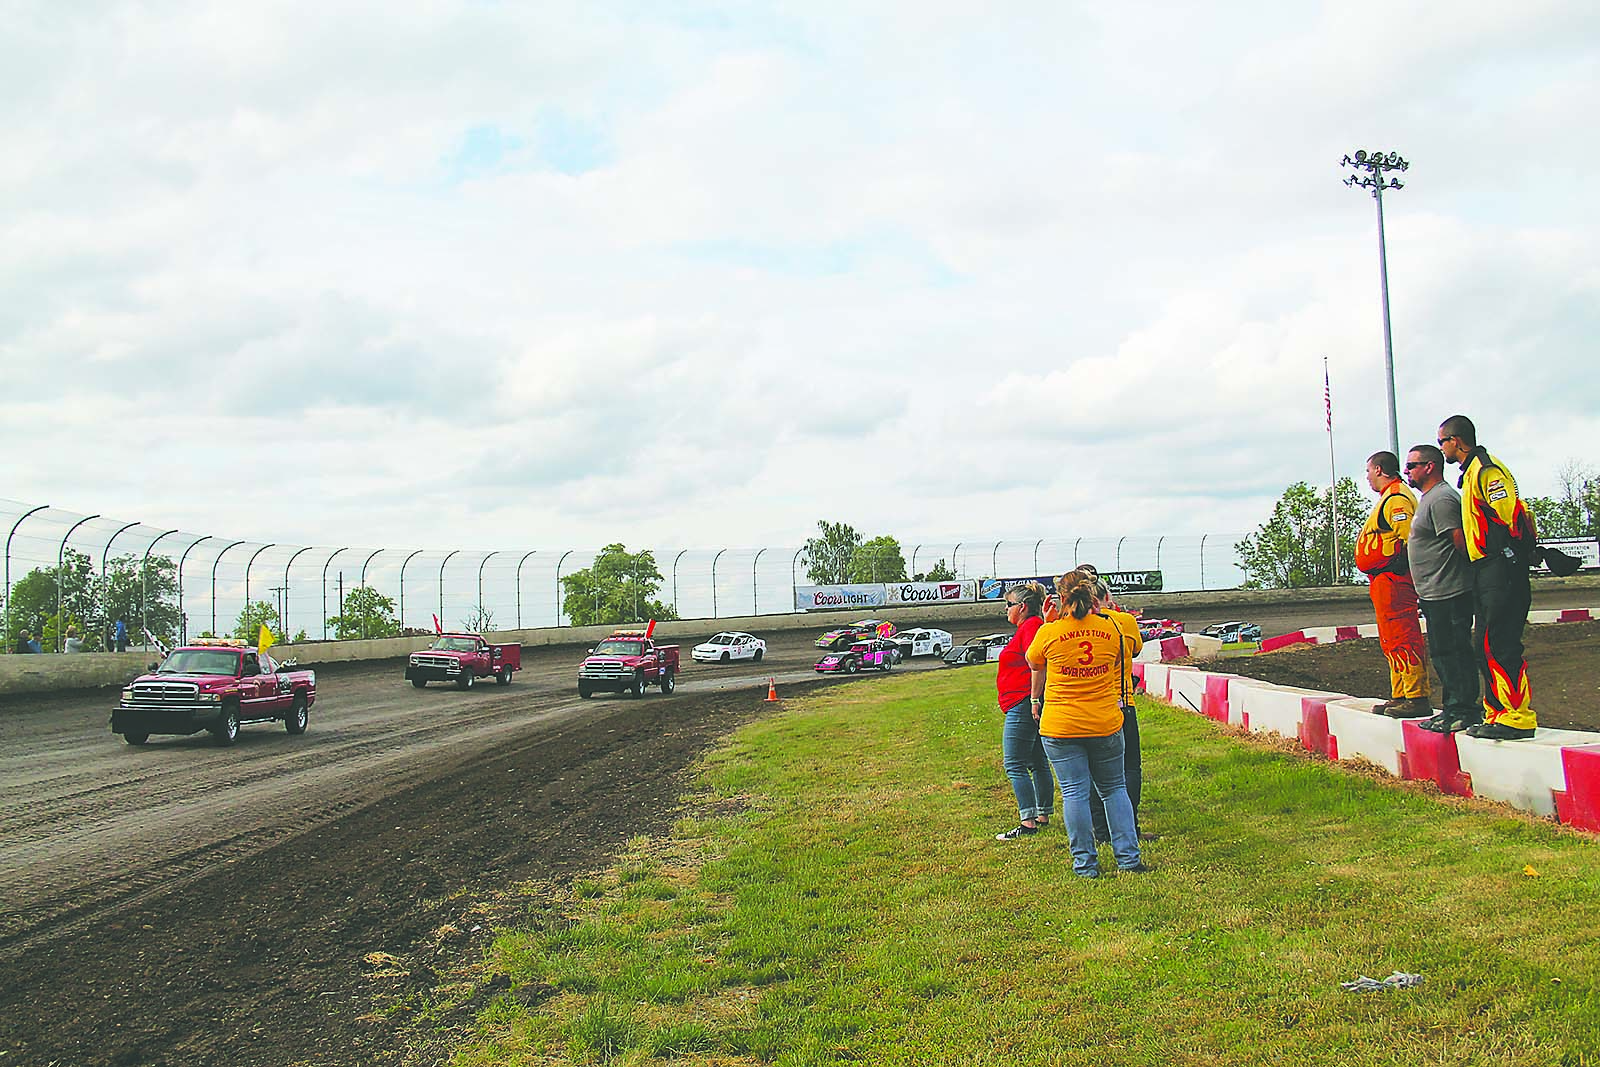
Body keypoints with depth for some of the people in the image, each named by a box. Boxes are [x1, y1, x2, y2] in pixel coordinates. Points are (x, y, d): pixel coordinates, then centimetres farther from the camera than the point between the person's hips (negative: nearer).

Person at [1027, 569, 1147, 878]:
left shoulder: (1049, 633, -8)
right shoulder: (1111, 628, -1)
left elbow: (1034, 664, 11)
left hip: (1060, 727, -2)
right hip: (1106, 724, 3)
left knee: (1074, 792, 3)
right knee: (1114, 788, 16)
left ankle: (1085, 863, 7)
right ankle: (1129, 856, 15)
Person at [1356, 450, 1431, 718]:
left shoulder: (1396, 498, -12)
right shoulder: (1391, 497, 23)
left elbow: (1408, 540, -21)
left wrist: (1396, 572, -24)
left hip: (1392, 579, -12)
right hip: (1385, 582, 12)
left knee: (1402, 640, -11)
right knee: (1392, 641, 14)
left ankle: (1417, 698, -11)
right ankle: (1400, 696, 19)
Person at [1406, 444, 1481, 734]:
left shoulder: (1441, 499, -15)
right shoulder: (1430, 498, 20)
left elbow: (1461, 542, -22)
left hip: (1448, 593, -11)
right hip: (1436, 594, 11)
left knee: (1453, 652, -8)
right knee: (1443, 654, 14)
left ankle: (1463, 710, -5)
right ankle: (1453, 708, 21)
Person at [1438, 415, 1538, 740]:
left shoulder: (1486, 470, -11)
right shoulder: (1472, 473, 21)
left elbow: (1512, 516, -19)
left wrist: (1511, 559, -18)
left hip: (1501, 570, -11)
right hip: (1486, 572, 11)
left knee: (1501, 644, -11)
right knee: (1486, 645, 11)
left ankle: (1518, 718, -10)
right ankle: (1497, 713, 16)